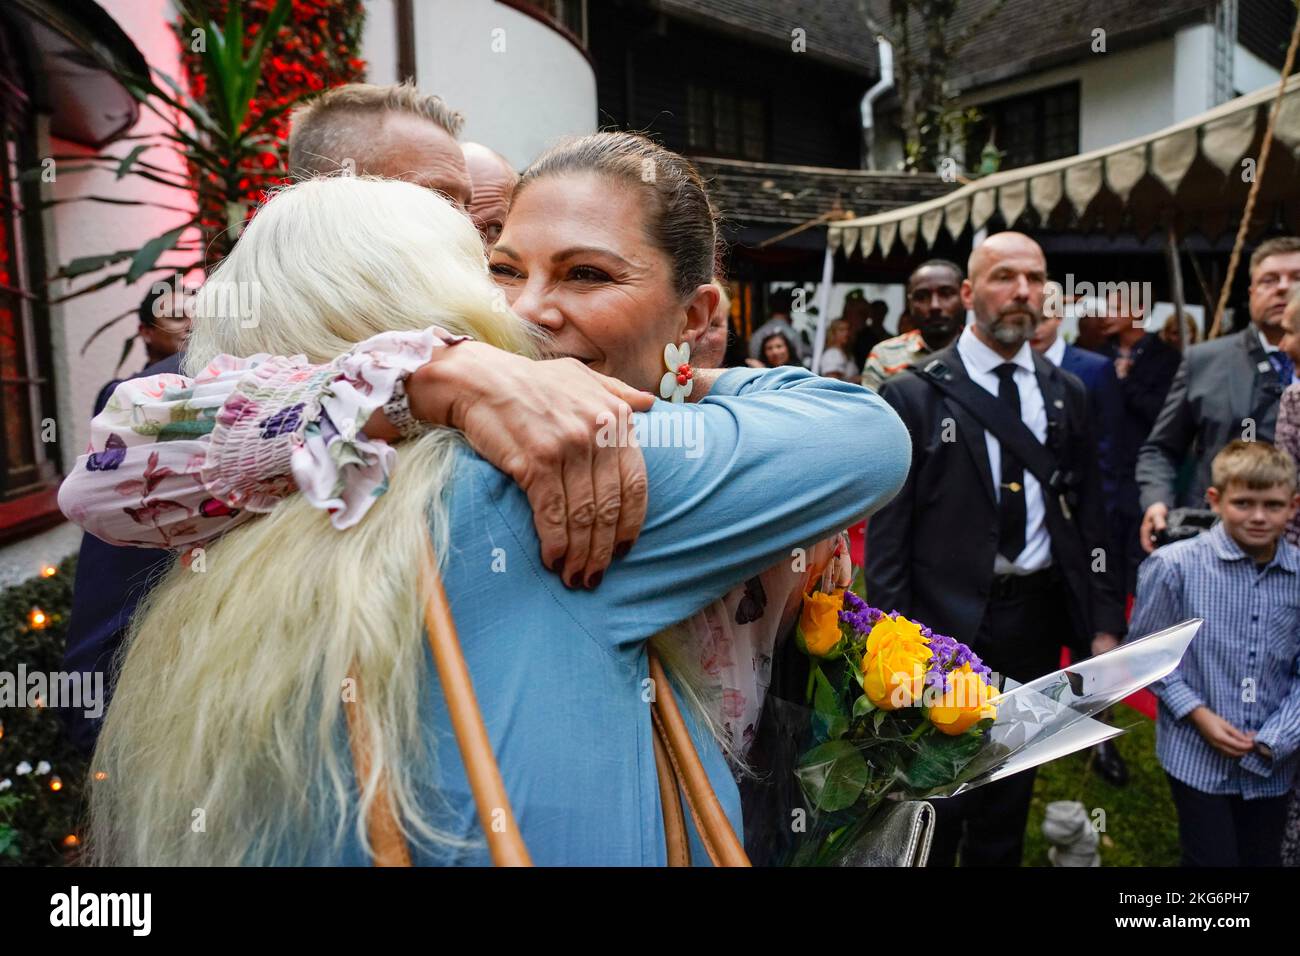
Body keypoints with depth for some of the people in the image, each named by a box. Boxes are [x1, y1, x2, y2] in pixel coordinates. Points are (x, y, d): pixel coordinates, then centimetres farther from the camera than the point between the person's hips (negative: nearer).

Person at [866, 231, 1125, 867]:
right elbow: (887, 532, -9)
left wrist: (1104, 624, 6)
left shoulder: (1067, 394, 7)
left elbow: (1089, 517, 10)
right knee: (937, 804, 8)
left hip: (1038, 620, 4)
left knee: (1009, 802, 20)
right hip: (947, 623, -4)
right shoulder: (914, 394, -8)